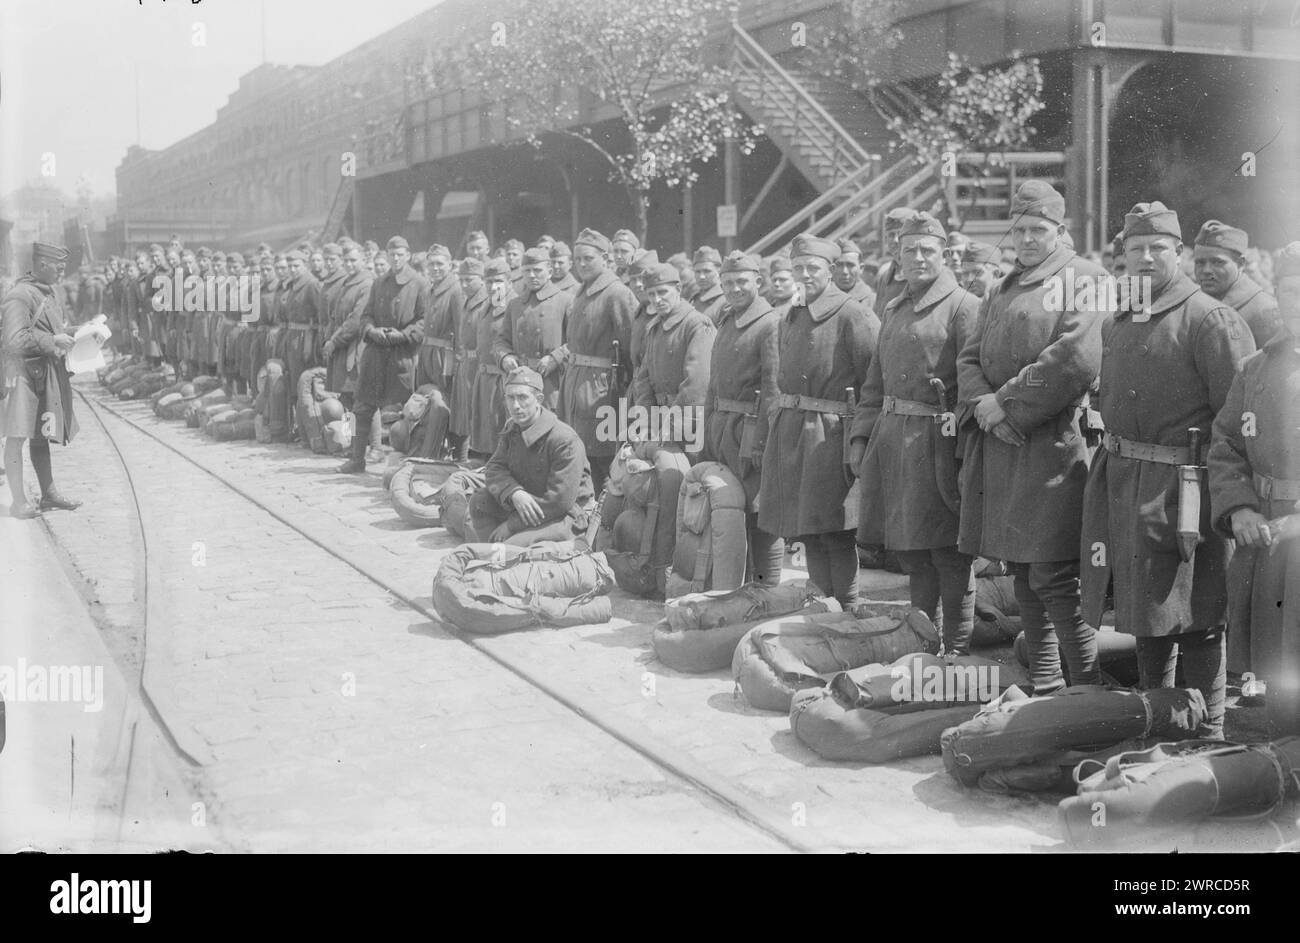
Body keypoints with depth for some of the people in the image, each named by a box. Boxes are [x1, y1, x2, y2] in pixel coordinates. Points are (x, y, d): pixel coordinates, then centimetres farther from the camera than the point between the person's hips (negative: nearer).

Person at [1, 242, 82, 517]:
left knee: (41, 436, 16)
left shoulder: (50, 293, 12)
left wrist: (69, 335, 7)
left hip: (46, 375, 9)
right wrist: (52, 340, -20)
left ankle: (49, 494, 23)